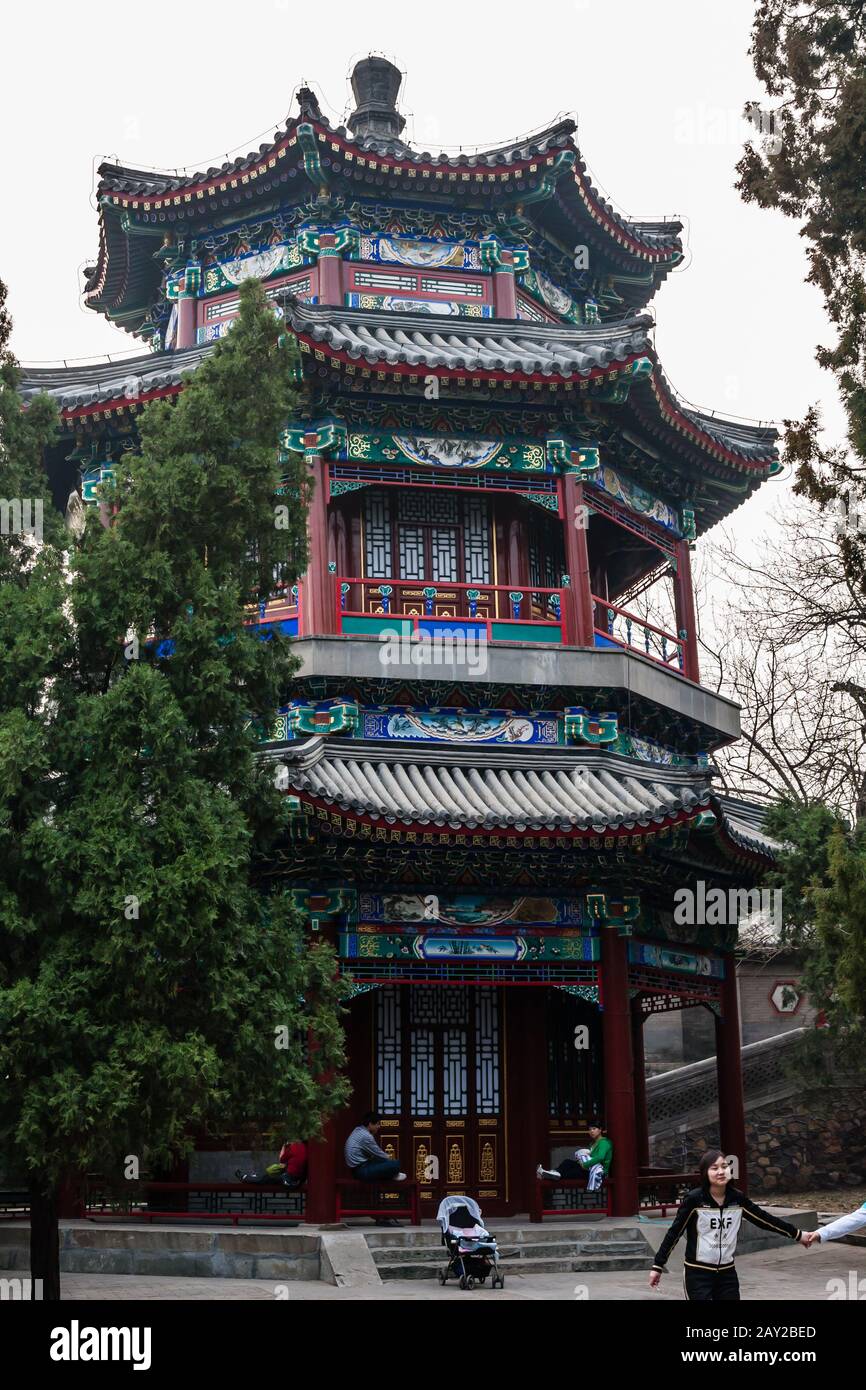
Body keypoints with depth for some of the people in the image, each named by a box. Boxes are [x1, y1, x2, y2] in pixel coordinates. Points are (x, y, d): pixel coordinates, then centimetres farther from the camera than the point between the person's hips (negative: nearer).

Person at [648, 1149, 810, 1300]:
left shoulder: (737, 1199, -1)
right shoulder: (694, 1199, -14)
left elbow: (765, 1219, 9)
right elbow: (674, 1232, -9)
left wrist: (797, 1234, 15)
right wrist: (658, 1266, -8)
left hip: (727, 1274, 5)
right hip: (698, 1274, -5)